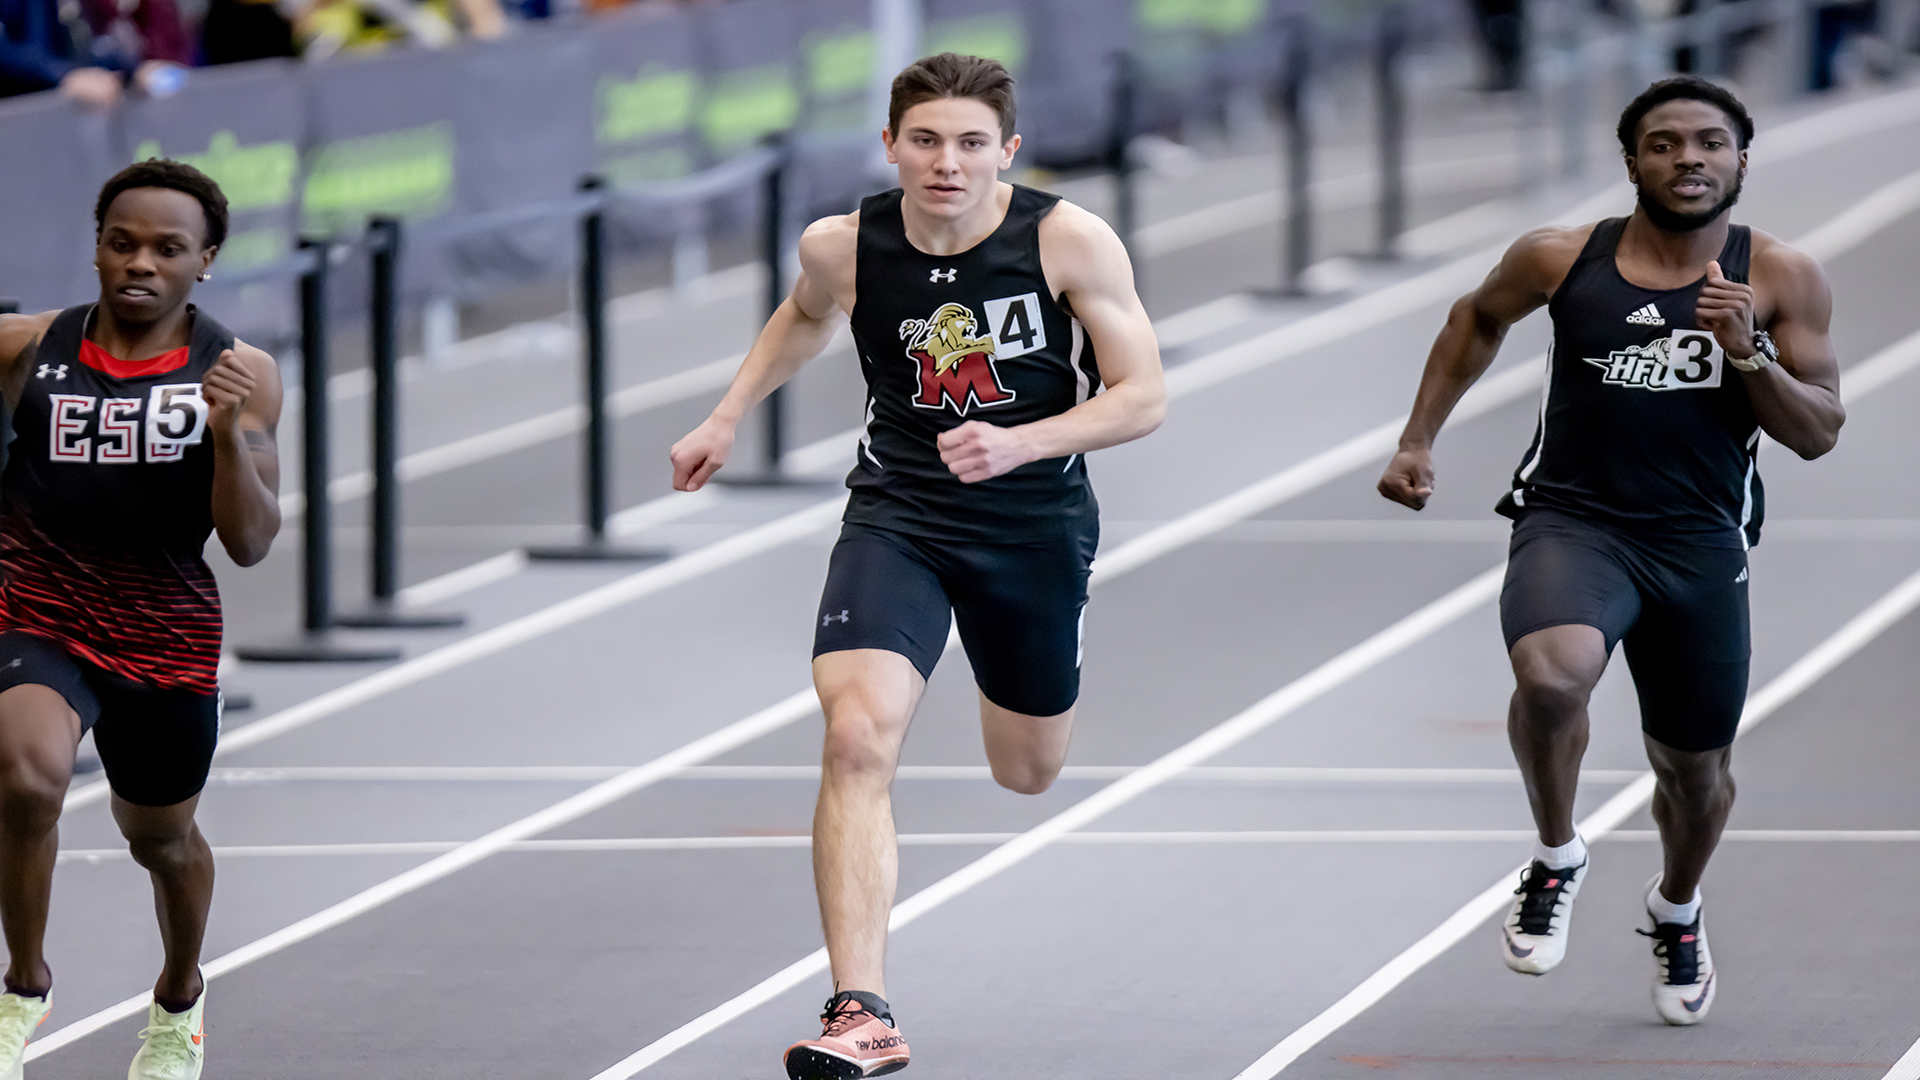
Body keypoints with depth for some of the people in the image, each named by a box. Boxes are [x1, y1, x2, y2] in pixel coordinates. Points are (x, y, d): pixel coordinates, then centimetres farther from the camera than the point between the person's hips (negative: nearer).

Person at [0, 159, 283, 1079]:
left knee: (161, 836, 21)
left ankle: (179, 1000, 54)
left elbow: (250, 544, -9)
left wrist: (230, 433, -24)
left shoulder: (239, 375, -6)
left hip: (166, 635, 1)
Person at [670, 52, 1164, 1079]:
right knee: (857, 742, -23)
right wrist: (727, 417, 10)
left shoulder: (1071, 242, -17)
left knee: (1028, 774, 19)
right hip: (896, 517, 0)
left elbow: (1143, 397, -13)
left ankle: (1011, 686, 60)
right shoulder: (841, 248, -10)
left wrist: (1017, 444, -26)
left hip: (1035, 523, 0)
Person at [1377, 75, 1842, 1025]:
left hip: (1701, 545, 2)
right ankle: (1556, 858, -6)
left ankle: (1676, 910, 51)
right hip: (1572, 521, -2)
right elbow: (1478, 317, 19)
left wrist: (1749, 354, -19)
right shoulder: (1561, 260, -3)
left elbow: (1818, 434, -2)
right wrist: (1418, 440, 15)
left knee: (1695, 770, 16)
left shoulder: (1780, 280, -3)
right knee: (1551, 673, -34)